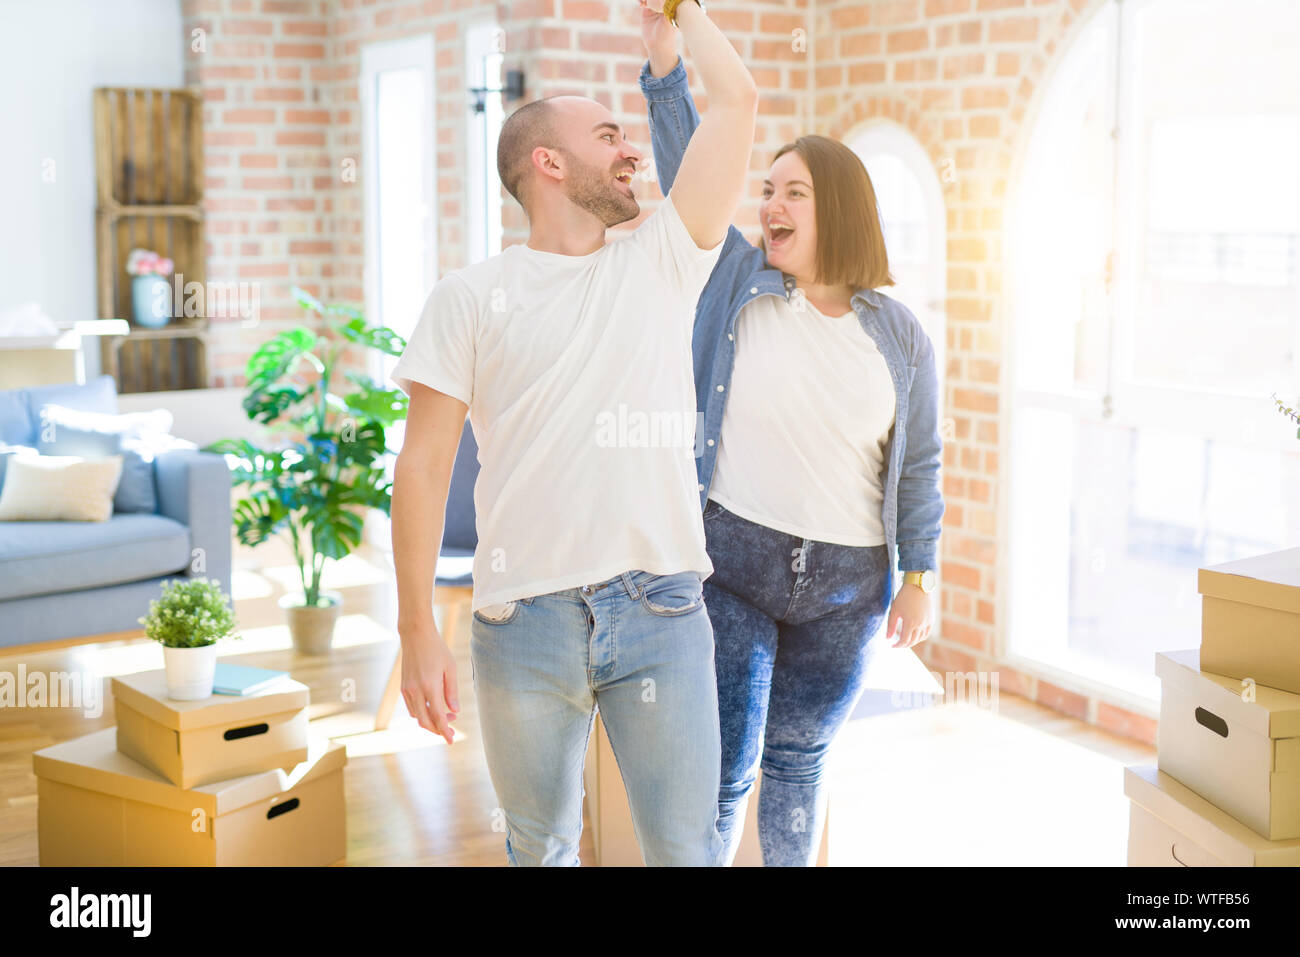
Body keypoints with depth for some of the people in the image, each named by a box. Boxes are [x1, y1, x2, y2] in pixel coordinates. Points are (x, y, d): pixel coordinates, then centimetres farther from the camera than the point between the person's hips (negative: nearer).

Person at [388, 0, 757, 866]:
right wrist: (419, 633, -5)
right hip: (524, 617, -1)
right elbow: (424, 467, 0)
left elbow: (738, 98, 5)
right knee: (540, 846, 15)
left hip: (659, 607, 1)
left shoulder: (661, 262, 9)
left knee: (687, 846, 4)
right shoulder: (470, 297, 3)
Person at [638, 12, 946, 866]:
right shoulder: (735, 281, -1)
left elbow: (918, 467, 4)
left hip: (844, 586, 1)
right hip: (730, 562, -1)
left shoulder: (900, 337, 0)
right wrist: (666, 59, -17)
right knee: (722, 769, 0)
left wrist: (920, 578, 3)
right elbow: (686, 170, -8)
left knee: (801, 761, 16)